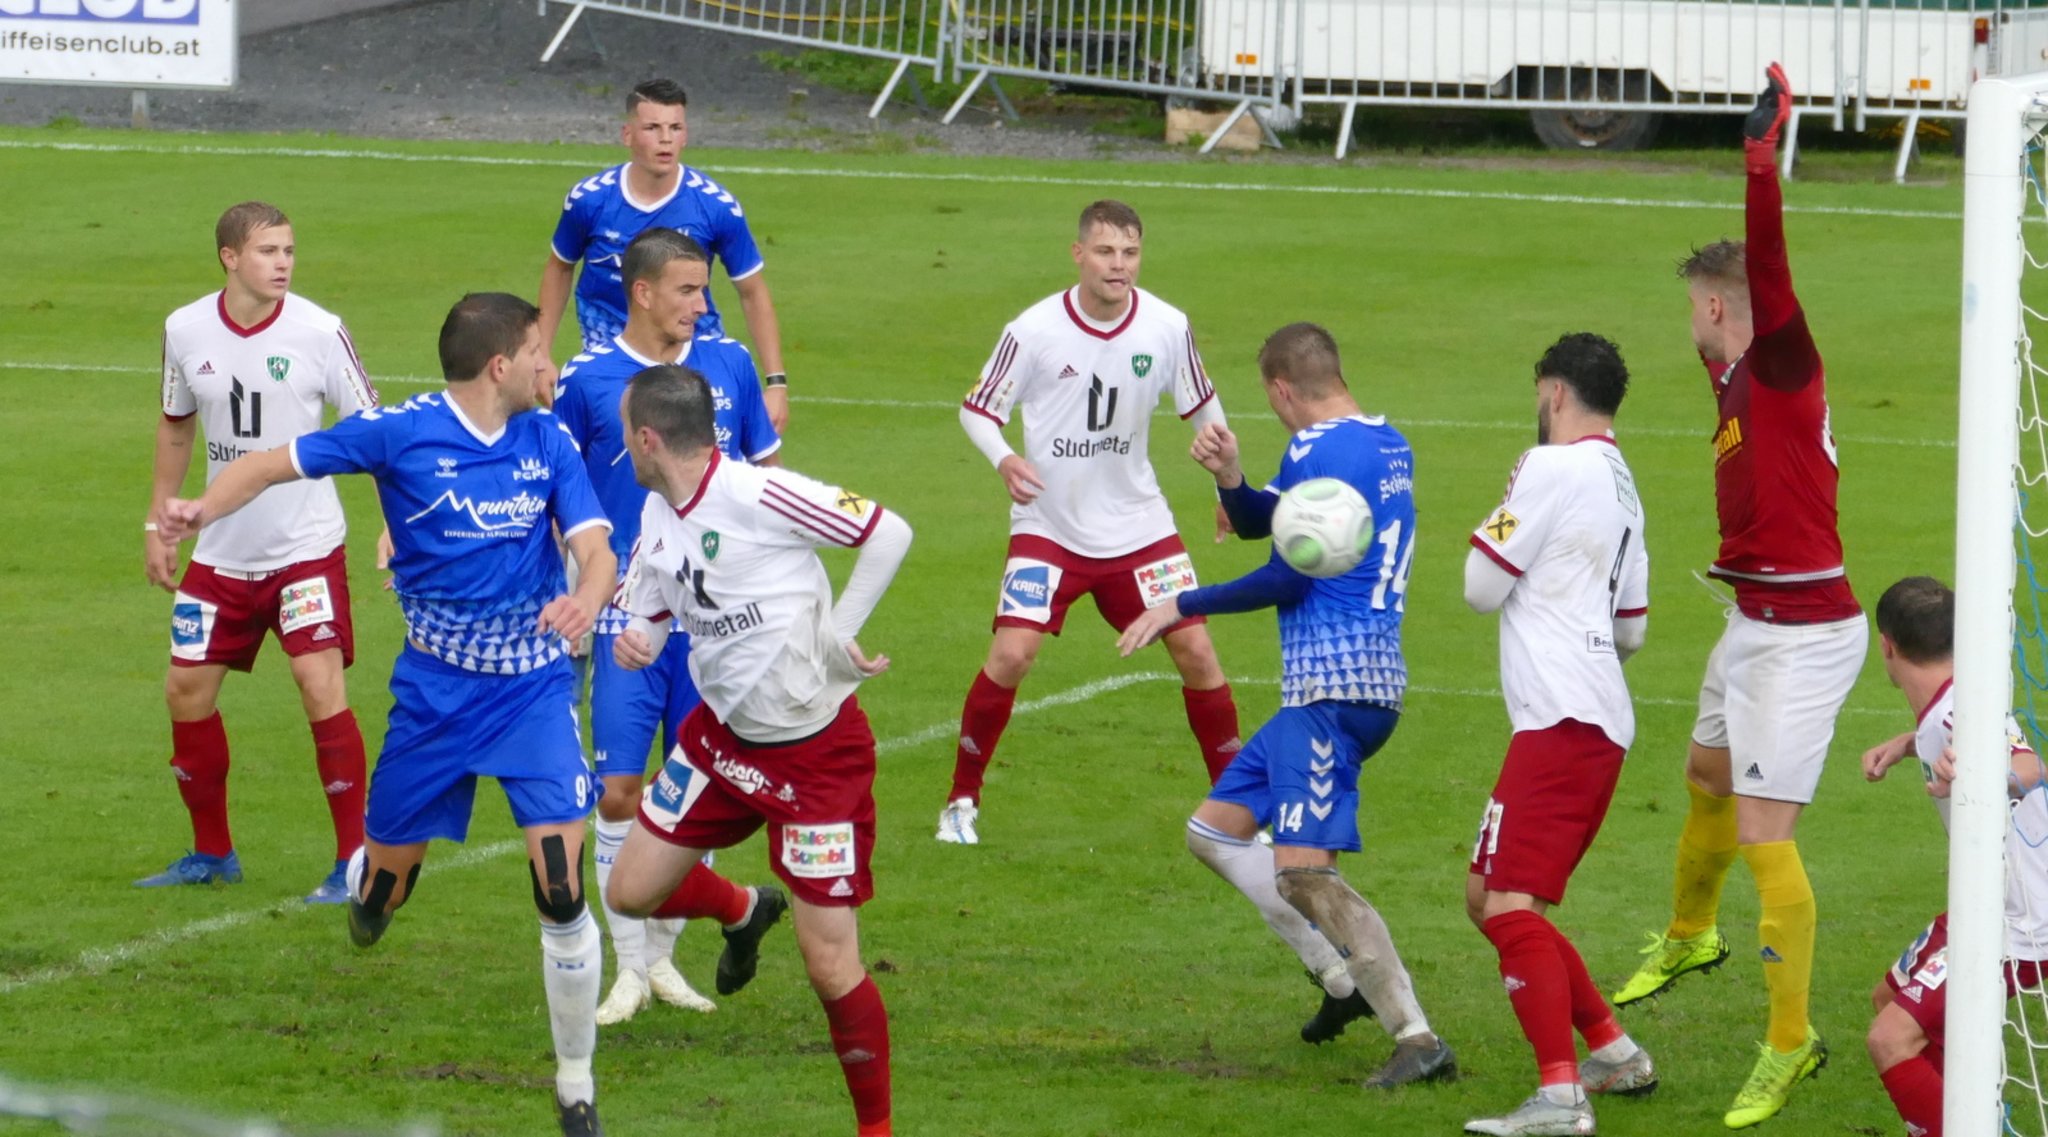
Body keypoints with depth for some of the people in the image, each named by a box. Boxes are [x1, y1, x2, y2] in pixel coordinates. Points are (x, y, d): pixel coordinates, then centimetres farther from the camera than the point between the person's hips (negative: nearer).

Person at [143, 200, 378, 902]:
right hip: (221, 549, 4)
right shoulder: (186, 331, -2)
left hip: (306, 548, -4)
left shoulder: (317, 332, -12)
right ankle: (212, 853, 26)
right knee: (187, 689, 7)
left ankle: (355, 862, -6)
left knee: (321, 686, -15)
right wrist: (157, 524, 15)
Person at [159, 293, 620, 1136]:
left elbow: (594, 546, -8)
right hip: (434, 692, -1)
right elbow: (275, 464, -5)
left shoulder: (549, 442, -1)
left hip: (533, 693, 1)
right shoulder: (403, 434, -9)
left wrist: (586, 599, -32)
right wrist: (202, 510, -25)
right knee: (388, 883, 9)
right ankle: (362, 879, 51)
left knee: (561, 894, -10)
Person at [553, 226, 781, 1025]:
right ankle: (629, 969, 3)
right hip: (630, 618, -3)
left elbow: (765, 473, 16)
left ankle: (664, 954, 19)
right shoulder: (588, 380, -3)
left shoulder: (728, 366, 5)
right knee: (619, 790, -8)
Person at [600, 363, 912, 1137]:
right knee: (633, 891, 9)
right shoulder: (658, 518, 2)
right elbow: (643, 620, 14)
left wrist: (839, 634, -18)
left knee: (831, 966, -8)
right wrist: (630, 643, -9)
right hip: (723, 736, 8)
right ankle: (743, 910, 41)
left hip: (816, 749, -8)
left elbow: (889, 534, -18)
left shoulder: (759, 496, -22)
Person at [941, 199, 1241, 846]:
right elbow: (977, 409, -5)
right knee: (1011, 654, -15)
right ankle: (962, 801, 3)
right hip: (1048, 526, -2)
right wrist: (1003, 459, -25)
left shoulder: (1167, 327, -6)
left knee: (1196, 651, -4)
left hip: (1137, 523, 2)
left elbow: (1202, 408, 10)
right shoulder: (1034, 332, -14)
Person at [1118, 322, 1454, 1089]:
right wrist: (1228, 477, 0)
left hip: (1333, 689, -10)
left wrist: (1184, 606, -3)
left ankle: (1418, 1040, -20)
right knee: (1214, 831, 17)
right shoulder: (1387, 445, 17)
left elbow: (1290, 576, -13)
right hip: (1364, 680, 10)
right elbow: (1256, 523, 21)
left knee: (1303, 873, -16)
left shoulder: (1320, 452, -12)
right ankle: (1342, 980, 13)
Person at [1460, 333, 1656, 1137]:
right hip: (1601, 720, 10)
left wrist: (1498, 520, 11)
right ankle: (1614, 1054, 23)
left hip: (1562, 722, -10)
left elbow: (1483, 587, -6)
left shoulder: (1553, 468, -9)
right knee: (1488, 897, 18)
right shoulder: (1620, 485, 20)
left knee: (1510, 905, -17)